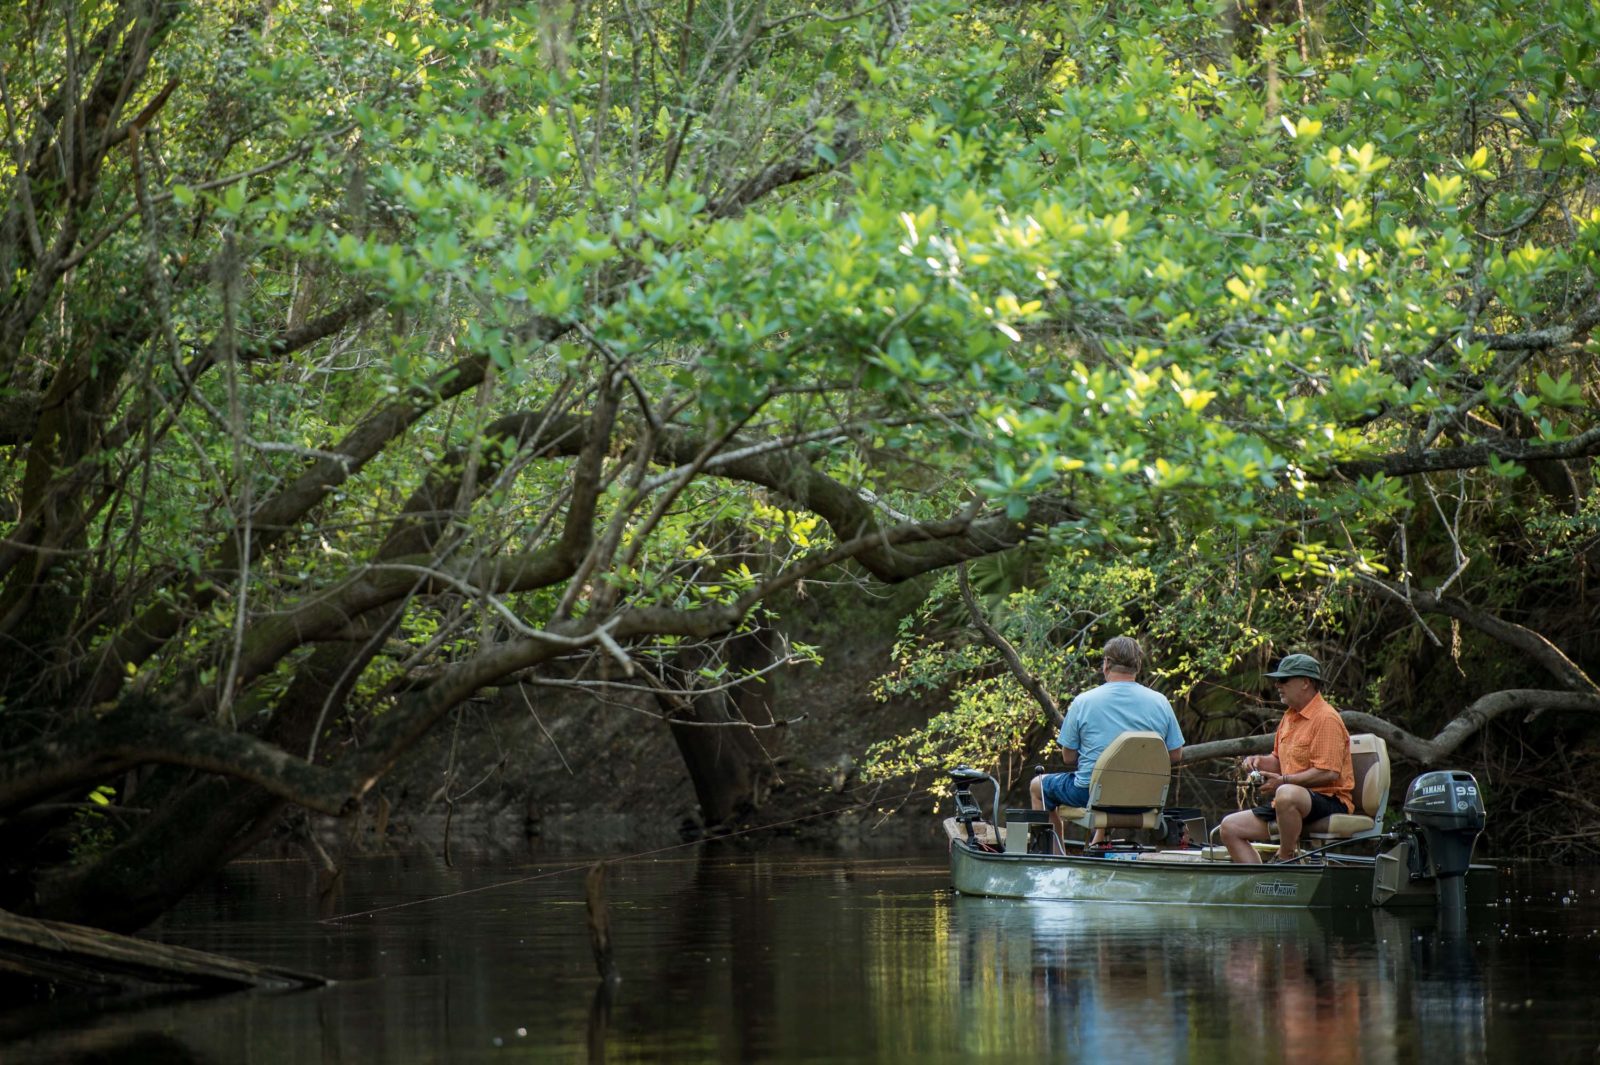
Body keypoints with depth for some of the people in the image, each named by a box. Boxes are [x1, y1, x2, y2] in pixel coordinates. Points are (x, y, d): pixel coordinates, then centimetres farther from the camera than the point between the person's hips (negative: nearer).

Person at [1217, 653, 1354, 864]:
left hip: (1330, 801, -10)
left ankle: (1286, 859, -26)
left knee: (1287, 795, -42)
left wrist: (1284, 781, -18)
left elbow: (1329, 773, -21)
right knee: (1229, 827, 1)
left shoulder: (1326, 718, -12)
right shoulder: (1290, 717, 17)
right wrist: (1261, 761, 6)